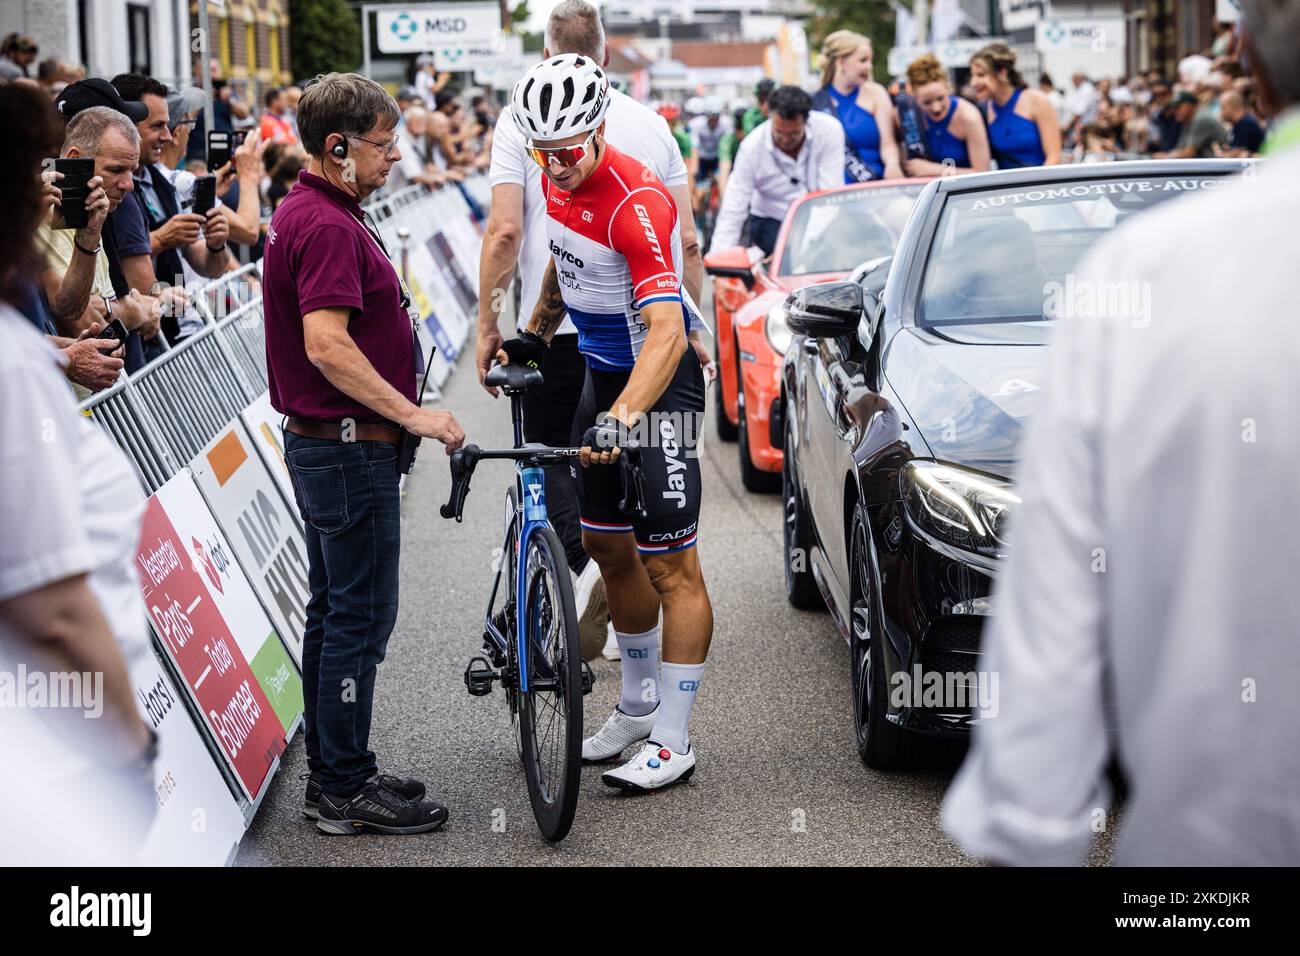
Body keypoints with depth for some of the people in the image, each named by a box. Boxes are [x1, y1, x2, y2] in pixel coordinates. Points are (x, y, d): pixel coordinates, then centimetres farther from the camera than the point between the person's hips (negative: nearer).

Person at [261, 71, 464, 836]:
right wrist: (413, 413, -25)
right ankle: (347, 792, 3)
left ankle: (331, 774, 22)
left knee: (335, 611, 14)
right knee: (360, 616, -4)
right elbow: (326, 345, -28)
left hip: (325, 440, 11)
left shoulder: (310, 214, 13)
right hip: (350, 447, -11)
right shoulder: (329, 227, -20)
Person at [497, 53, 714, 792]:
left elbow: (666, 332, -38)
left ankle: (674, 743, 0)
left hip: (658, 381, -9)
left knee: (670, 566, -6)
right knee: (608, 548, 16)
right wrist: (535, 335, 19)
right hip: (602, 373, 9)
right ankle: (638, 706, 32)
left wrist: (620, 420, -48)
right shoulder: (559, 178, -2)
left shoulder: (636, 203, -28)